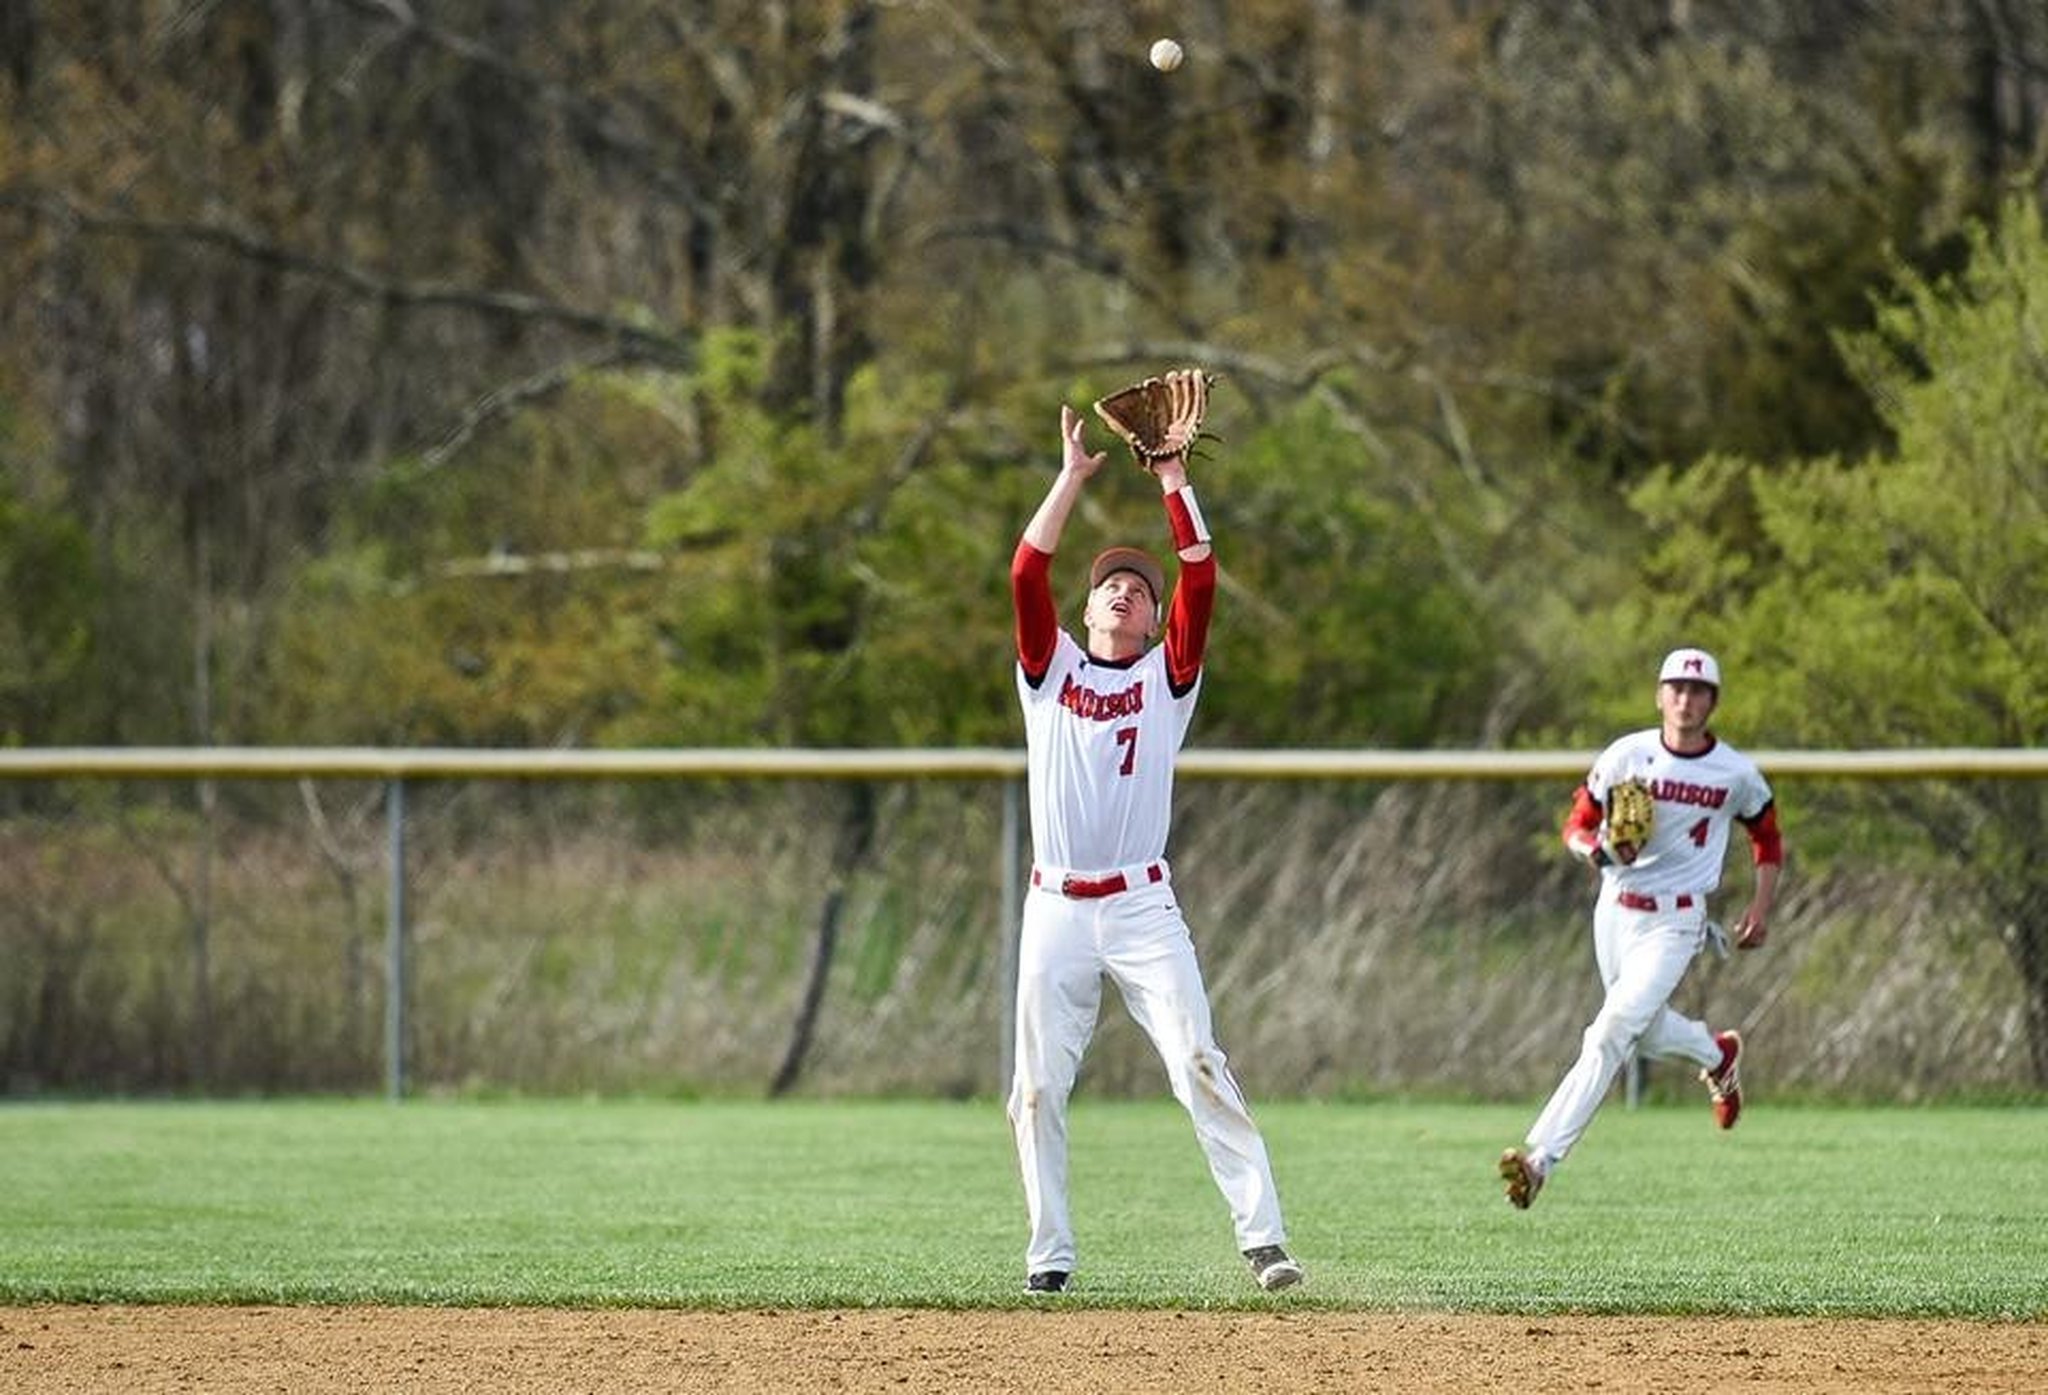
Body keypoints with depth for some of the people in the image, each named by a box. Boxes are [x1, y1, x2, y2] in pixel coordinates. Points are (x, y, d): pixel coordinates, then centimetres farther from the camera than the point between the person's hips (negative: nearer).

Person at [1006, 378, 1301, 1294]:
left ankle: (1263, 1236, -15)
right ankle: (1050, 1253, 10)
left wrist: (1174, 487, -6)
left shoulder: (1167, 678, 9)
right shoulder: (1050, 668, 11)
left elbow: (1199, 581, -4)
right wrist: (1072, 478, -4)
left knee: (1199, 1066, -12)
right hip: (1055, 908, 2)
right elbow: (1027, 574, -1)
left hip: (1143, 908, -2)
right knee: (1038, 1089, 1)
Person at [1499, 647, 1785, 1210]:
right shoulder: (1626, 756, -4)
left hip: (1676, 921, -3)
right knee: (1647, 1033, 17)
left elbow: (1767, 836, 13)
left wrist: (1761, 908, 3)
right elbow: (1576, 826, 1)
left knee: (1612, 1032, -18)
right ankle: (1716, 1053, 51)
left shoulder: (1736, 774, -5)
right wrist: (1603, 848, -21)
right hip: (1615, 909, 4)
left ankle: (1540, 1158, -23)